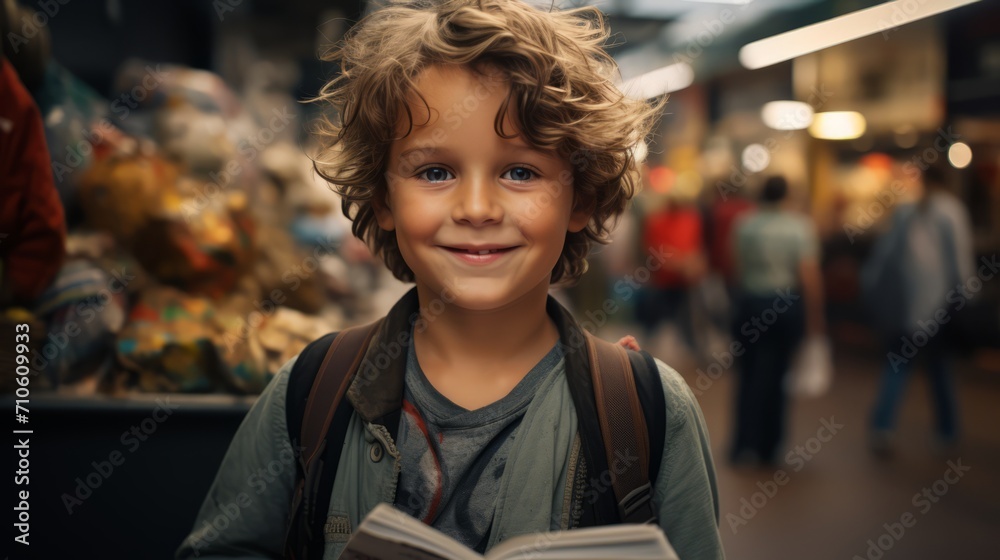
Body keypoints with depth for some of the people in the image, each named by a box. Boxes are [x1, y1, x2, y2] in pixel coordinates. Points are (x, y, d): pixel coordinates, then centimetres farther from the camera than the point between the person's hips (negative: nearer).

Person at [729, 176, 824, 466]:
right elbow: (810, 276, -7)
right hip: (788, 306, -1)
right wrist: (815, 319, -2)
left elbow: (738, 269, 3)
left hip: (750, 303, 1)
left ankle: (746, 444, 3)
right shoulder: (801, 225, -4)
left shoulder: (744, 223, 1)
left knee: (750, 374, 9)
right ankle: (768, 447, 17)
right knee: (775, 375, 9)